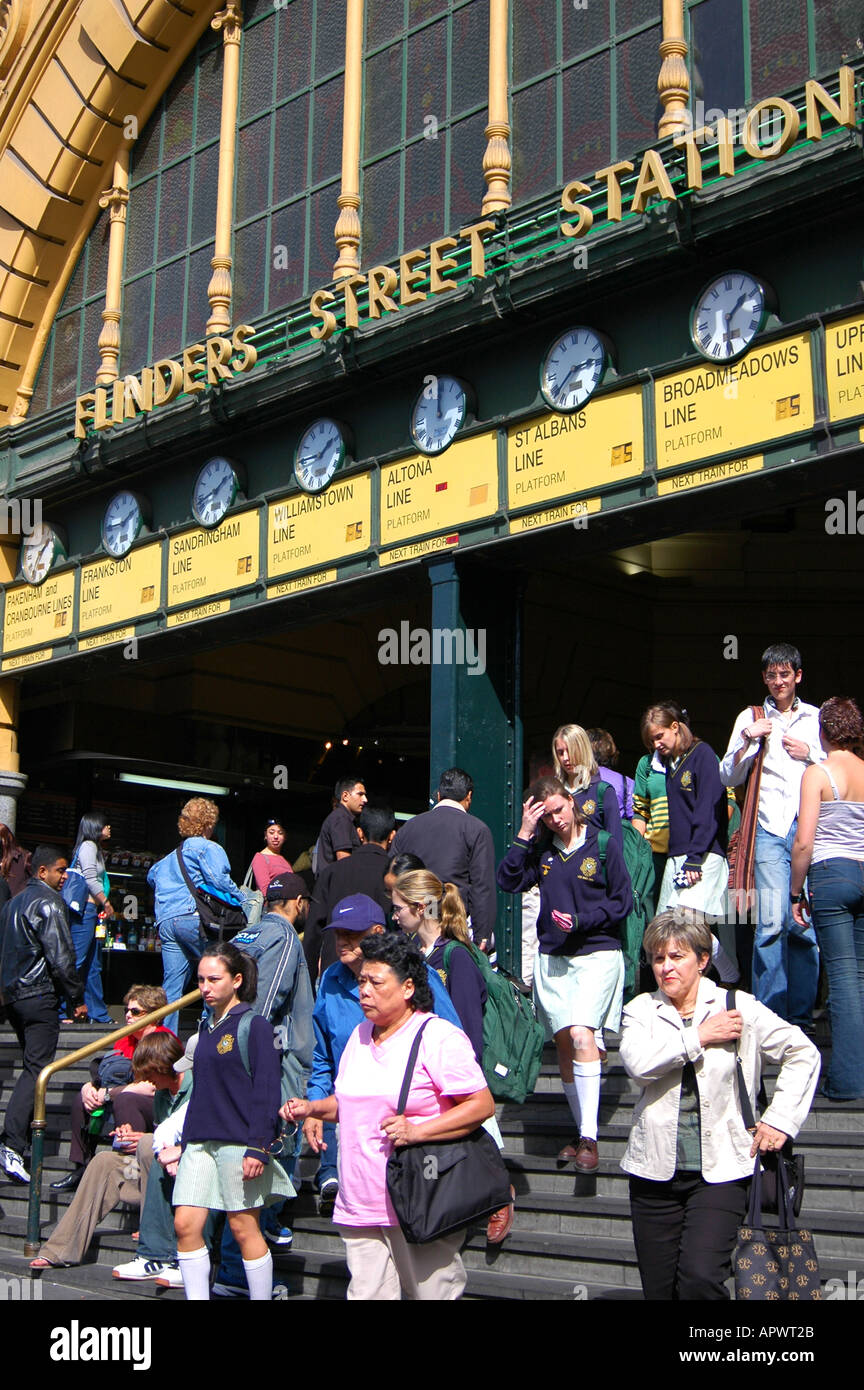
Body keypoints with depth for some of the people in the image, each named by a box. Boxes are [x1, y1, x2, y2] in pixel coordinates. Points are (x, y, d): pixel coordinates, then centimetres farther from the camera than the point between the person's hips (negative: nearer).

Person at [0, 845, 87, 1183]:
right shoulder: (48, 902, -11)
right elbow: (61, 956, -17)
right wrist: (77, 997, -9)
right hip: (39, 995, -9)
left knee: (33, 1063, 20)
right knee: (36, 1068, -12)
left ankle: (30, 1127, 25)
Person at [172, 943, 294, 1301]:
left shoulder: (254, 1026, -7)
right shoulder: (207, 1028, 14)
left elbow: (266, 1092, -12)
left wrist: (258, 1147, -17)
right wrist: (185, 1142, 18)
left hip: (238, 1142, -7)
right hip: (201, 1142, 7)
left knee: (243, 1227, 0)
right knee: (185, 1224, 0)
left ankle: (262, 1297, 12)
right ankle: (197, 1298, 7)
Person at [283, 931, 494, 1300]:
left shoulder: (438, 1038, -9)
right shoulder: (360, 1035, 16)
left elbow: (482, 1104, -15)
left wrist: (417, 1131, -22)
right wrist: (311, 1108, 10)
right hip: (359, 1206, 7)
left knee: (432, 1291, 0)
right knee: (366, 1293, 6)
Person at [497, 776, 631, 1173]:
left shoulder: (603, 844, -2)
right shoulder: (541, 850, 10)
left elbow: (622, 902, -1)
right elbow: (509, 881, -3)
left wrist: (580, 921, -12)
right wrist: (523, 835, -8)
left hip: (596, 953, -5)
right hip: (552, 957, 5)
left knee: (582, 1034, -21)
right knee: (563, 1041, 5)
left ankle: (589, 1137, -21)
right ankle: (582, 1134, 17)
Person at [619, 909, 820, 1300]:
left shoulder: (738, 1006, 2)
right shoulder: (641, 1010, 6)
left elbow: (803, 1054, 6)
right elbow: (637, 1062, -14)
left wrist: (779, 1120, -1)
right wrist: (699, 1037, -12)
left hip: (719, 1170, -2)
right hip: (656, 1172, 3)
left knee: (700, 1278, -20)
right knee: (659, 1288, 8)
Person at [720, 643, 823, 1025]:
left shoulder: (817, 718, 15)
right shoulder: (751, 718, 12)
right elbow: (730, 777, 9)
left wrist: (810, 754, -1)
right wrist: (747, 740, -7)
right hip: (770, 828, -1)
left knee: (806, 925, 0)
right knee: (772, 921, -11)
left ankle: (801, 1014, 9)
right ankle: (769, 1014, -5)